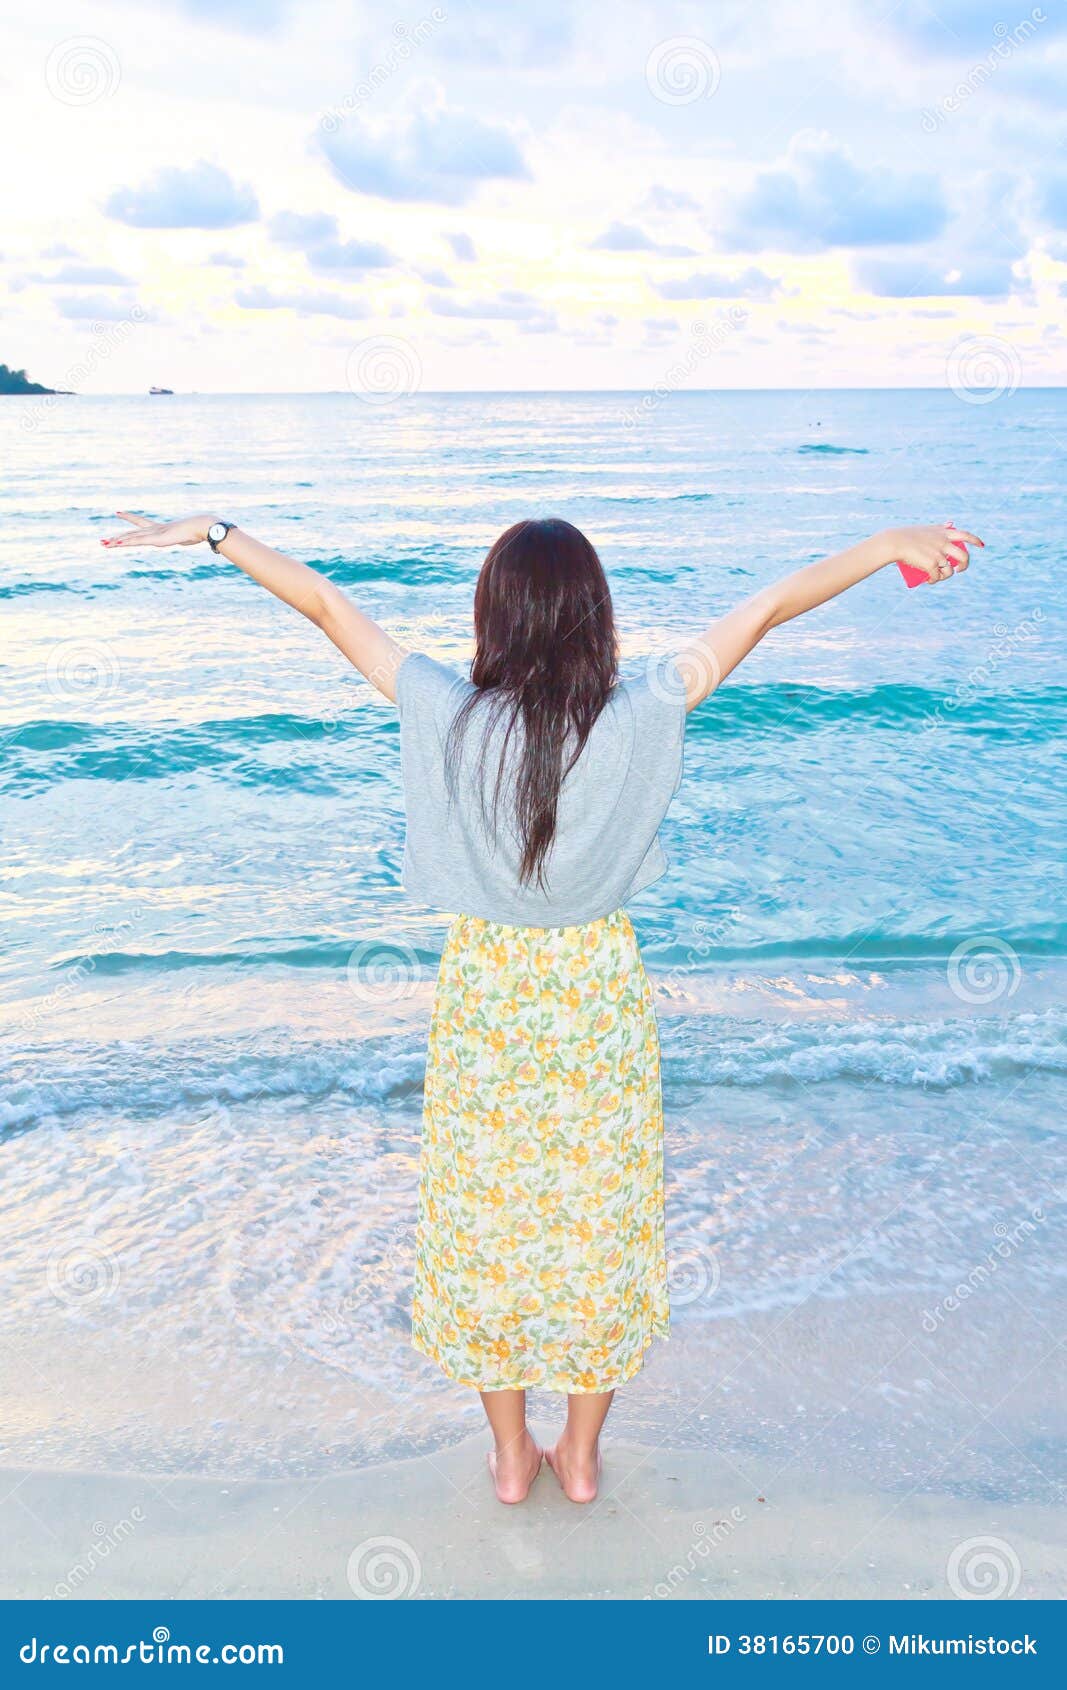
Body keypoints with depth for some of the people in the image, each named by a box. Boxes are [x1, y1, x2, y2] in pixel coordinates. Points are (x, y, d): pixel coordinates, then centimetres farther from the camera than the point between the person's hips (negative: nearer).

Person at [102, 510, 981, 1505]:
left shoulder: (452, 718, -16)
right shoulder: (639, 720, -16)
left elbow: (325, 605, -8)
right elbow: (770, 607, -9)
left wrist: (211, 533, 2)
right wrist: (892, 544, -1)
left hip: (486, 994, 0)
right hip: (599, 993, 0)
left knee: (486, 1212, 16)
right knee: (600, 1212, 17)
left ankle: (510, 1456, 31)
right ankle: (581, 1455, 31)